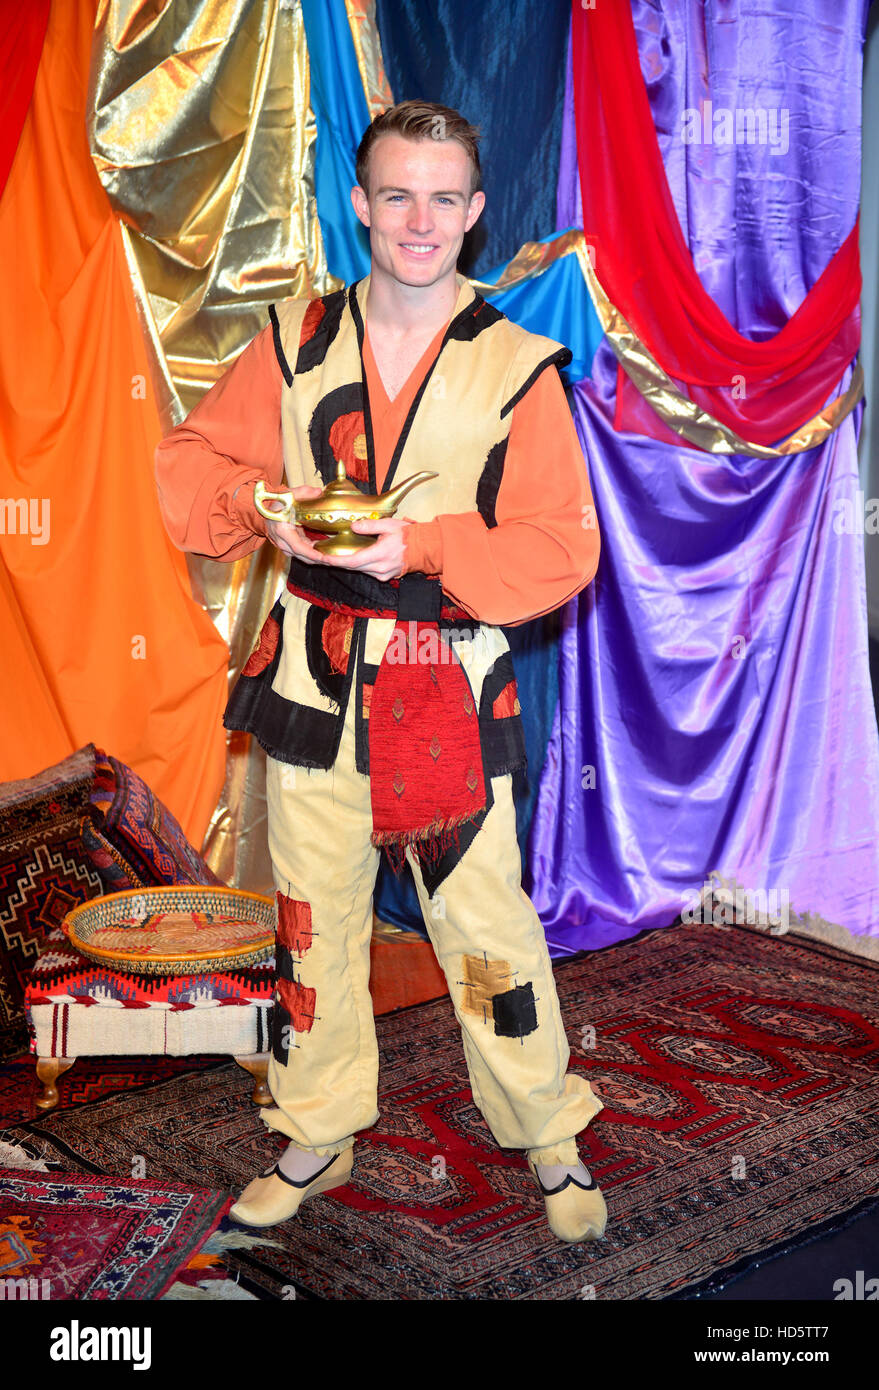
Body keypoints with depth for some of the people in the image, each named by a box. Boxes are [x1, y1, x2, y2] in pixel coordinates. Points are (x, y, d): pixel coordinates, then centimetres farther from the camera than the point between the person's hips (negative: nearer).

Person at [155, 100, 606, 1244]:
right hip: (314, 674, 3)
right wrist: (258, 505, -12)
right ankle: (317, 1139, 32)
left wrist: (425, 547, -21)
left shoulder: (518, 368, -4)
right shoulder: (296, 340, 5)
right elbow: (192, 459, 9)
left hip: (450, 693, -3)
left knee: (489, 925, 2)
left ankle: (551, 1144, 23)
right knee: (312, 919, 13)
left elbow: (563, 546, -7)